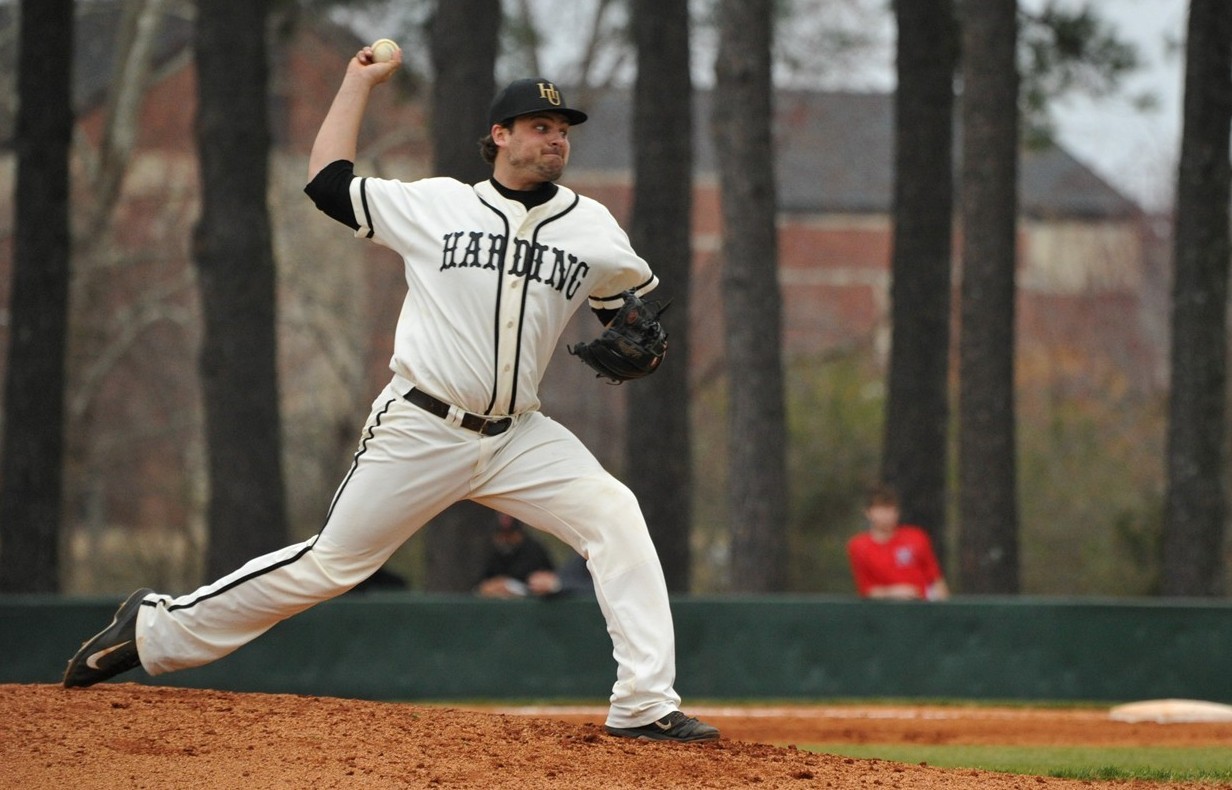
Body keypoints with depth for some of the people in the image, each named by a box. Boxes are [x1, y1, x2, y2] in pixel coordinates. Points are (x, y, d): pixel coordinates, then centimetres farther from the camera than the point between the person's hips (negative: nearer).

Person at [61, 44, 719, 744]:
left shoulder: (591, 228, 7)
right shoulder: (436, 205, 2)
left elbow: (639, 298, 19)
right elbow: (328, 182, 6)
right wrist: (360, 82, 13)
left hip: (517, 438, 3)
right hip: (420, 431, -3)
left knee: (616, 517, -18)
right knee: (332, 562, -2)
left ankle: (646, 706, -18)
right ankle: (158, 628, 13)